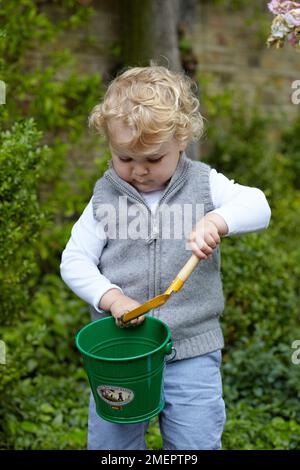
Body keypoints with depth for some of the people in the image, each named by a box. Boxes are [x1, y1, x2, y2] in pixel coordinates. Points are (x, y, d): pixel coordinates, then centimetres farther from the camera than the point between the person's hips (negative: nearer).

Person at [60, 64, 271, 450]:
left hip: (192, 349, -1)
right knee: (109, 441, 15)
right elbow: (75, 260, -2)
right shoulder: (105, 197, -2)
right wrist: (112, 298, -18)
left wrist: (216, 220, -36)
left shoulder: (203, 183, -4)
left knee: (197, 440, 11)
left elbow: (258, 206, -16)